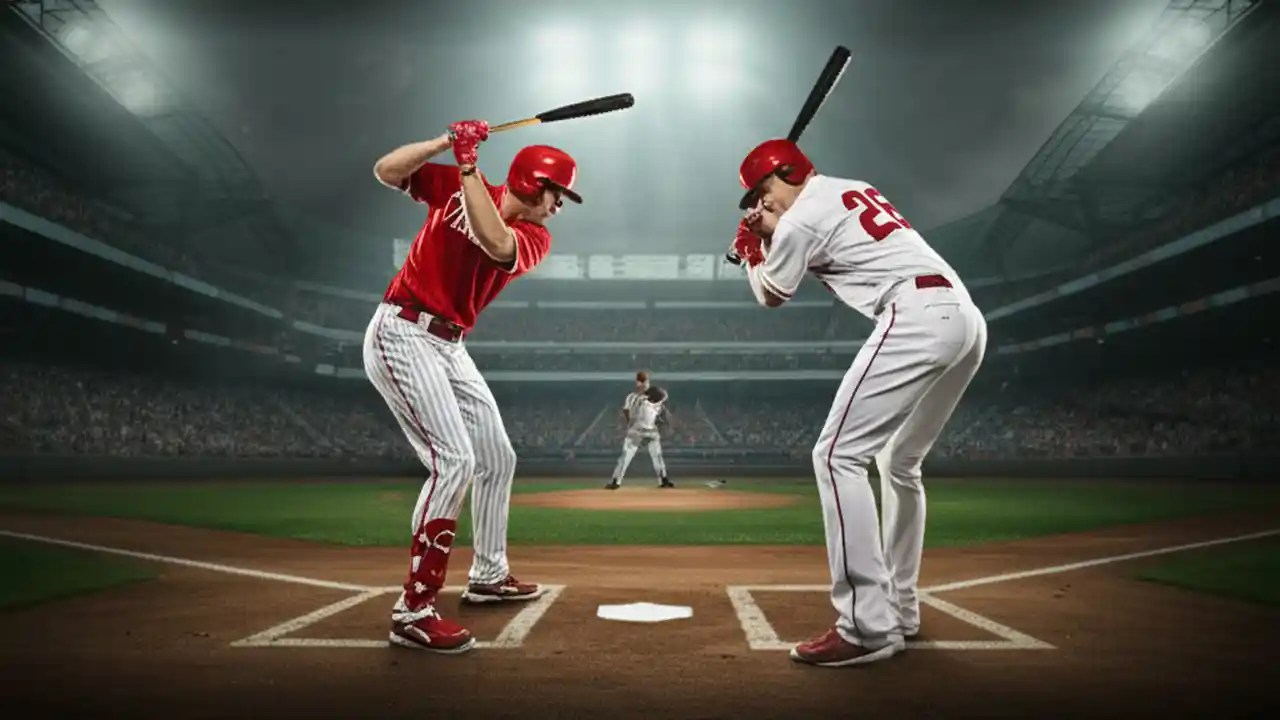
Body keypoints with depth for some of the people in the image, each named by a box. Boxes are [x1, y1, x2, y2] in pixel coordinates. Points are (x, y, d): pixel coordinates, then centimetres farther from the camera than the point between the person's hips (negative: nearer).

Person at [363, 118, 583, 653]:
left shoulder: (535, 237, 2)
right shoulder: (454, 184, -3)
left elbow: (497, 243, -20)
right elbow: (386, 171, -8)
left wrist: (470, 166, -21)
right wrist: (448, 144, -19)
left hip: (450, 347, 7)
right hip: (402, 333, -7)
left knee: (497, 459, 14)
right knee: (454, 459, -21)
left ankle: (488, 575, 35)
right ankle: (414, 610, -19)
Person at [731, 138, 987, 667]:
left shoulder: (800, 219, 2)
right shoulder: (857, 190, 26)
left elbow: (771, 296, 18)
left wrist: (751, 250, 35)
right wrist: (774, 234, 33)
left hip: (918, 317, -10)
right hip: (967, 317, 10)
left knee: (837, 455, -11)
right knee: (900, 463, 20)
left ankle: (869, 627, -17)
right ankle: (899, 609, 26)